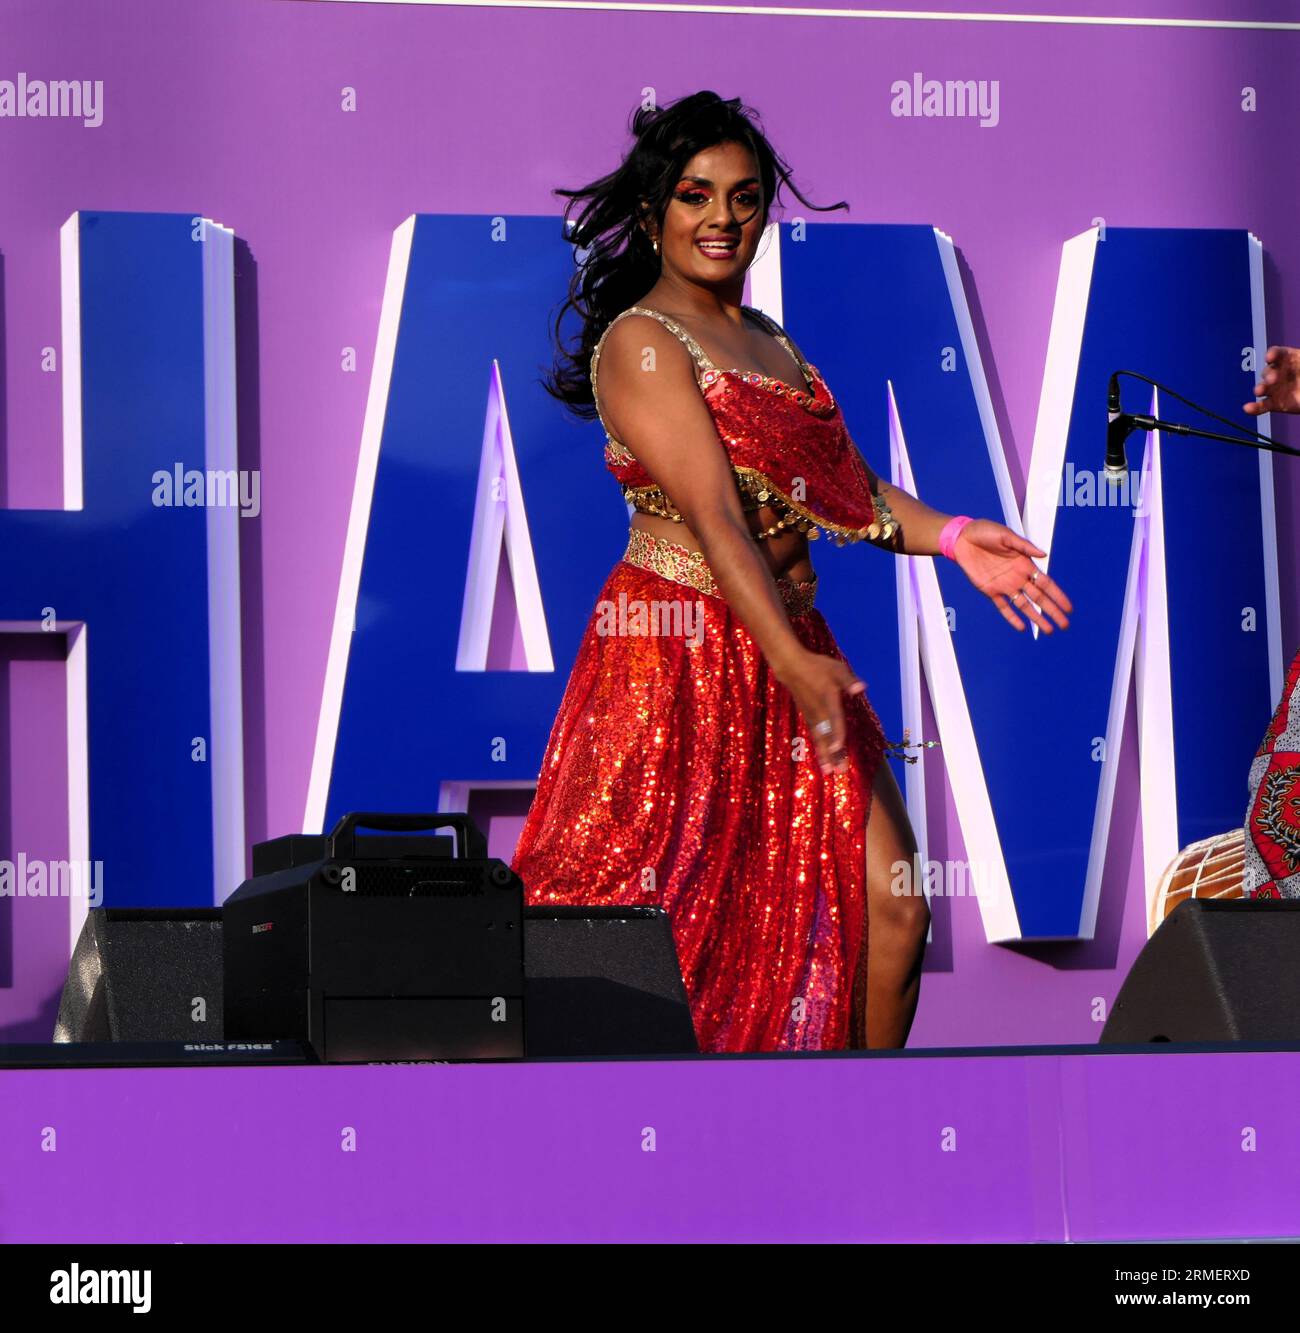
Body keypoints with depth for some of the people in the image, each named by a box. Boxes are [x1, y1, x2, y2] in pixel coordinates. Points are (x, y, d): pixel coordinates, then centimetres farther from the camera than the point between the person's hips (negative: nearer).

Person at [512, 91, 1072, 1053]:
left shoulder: (771, 342, 20)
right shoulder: (640, 341, -7)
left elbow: (845, 488, 14)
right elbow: (712, 516, -18)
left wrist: (950, 537, -5)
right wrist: (795, 665, -28)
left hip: (790, 644, 8)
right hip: (683, 656, -8)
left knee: (892, 909, 0)